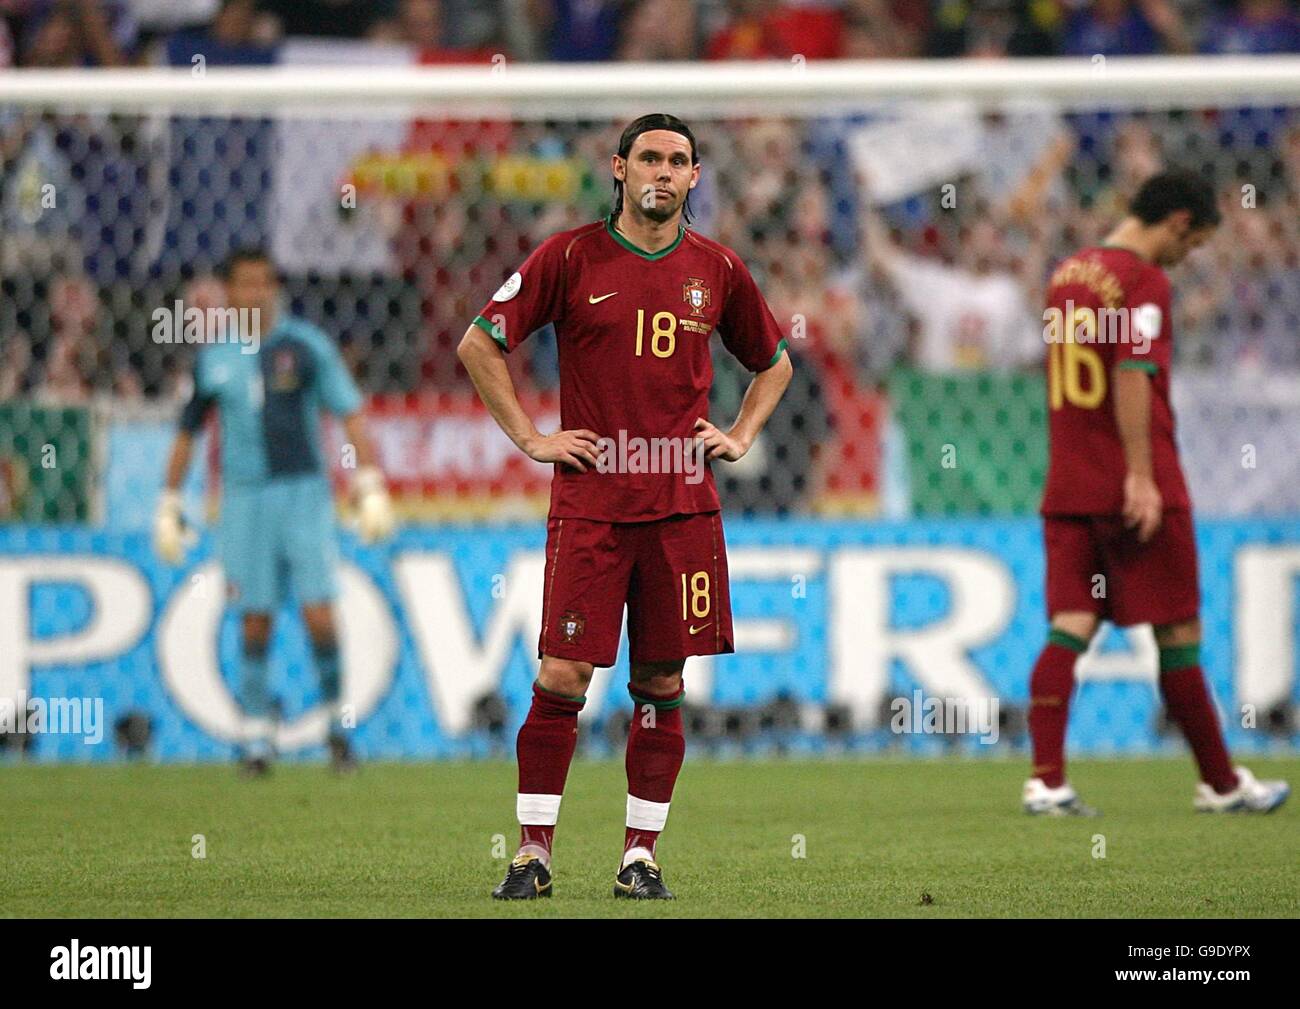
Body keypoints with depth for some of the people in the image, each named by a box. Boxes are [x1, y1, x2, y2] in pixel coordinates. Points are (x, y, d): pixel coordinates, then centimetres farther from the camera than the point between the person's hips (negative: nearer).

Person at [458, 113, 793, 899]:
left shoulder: (717, 270, 9)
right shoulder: (571, 257, 0)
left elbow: (775, 362, 25)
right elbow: (479, 344, 5)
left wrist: (741, 436, 10)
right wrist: (529, 437, 0)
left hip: (682, 504, 3)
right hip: (590, 501, -3)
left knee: (663, 681, 3)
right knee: (563, 673, -8)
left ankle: (641, 854, 11)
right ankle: (535, 851, 0)